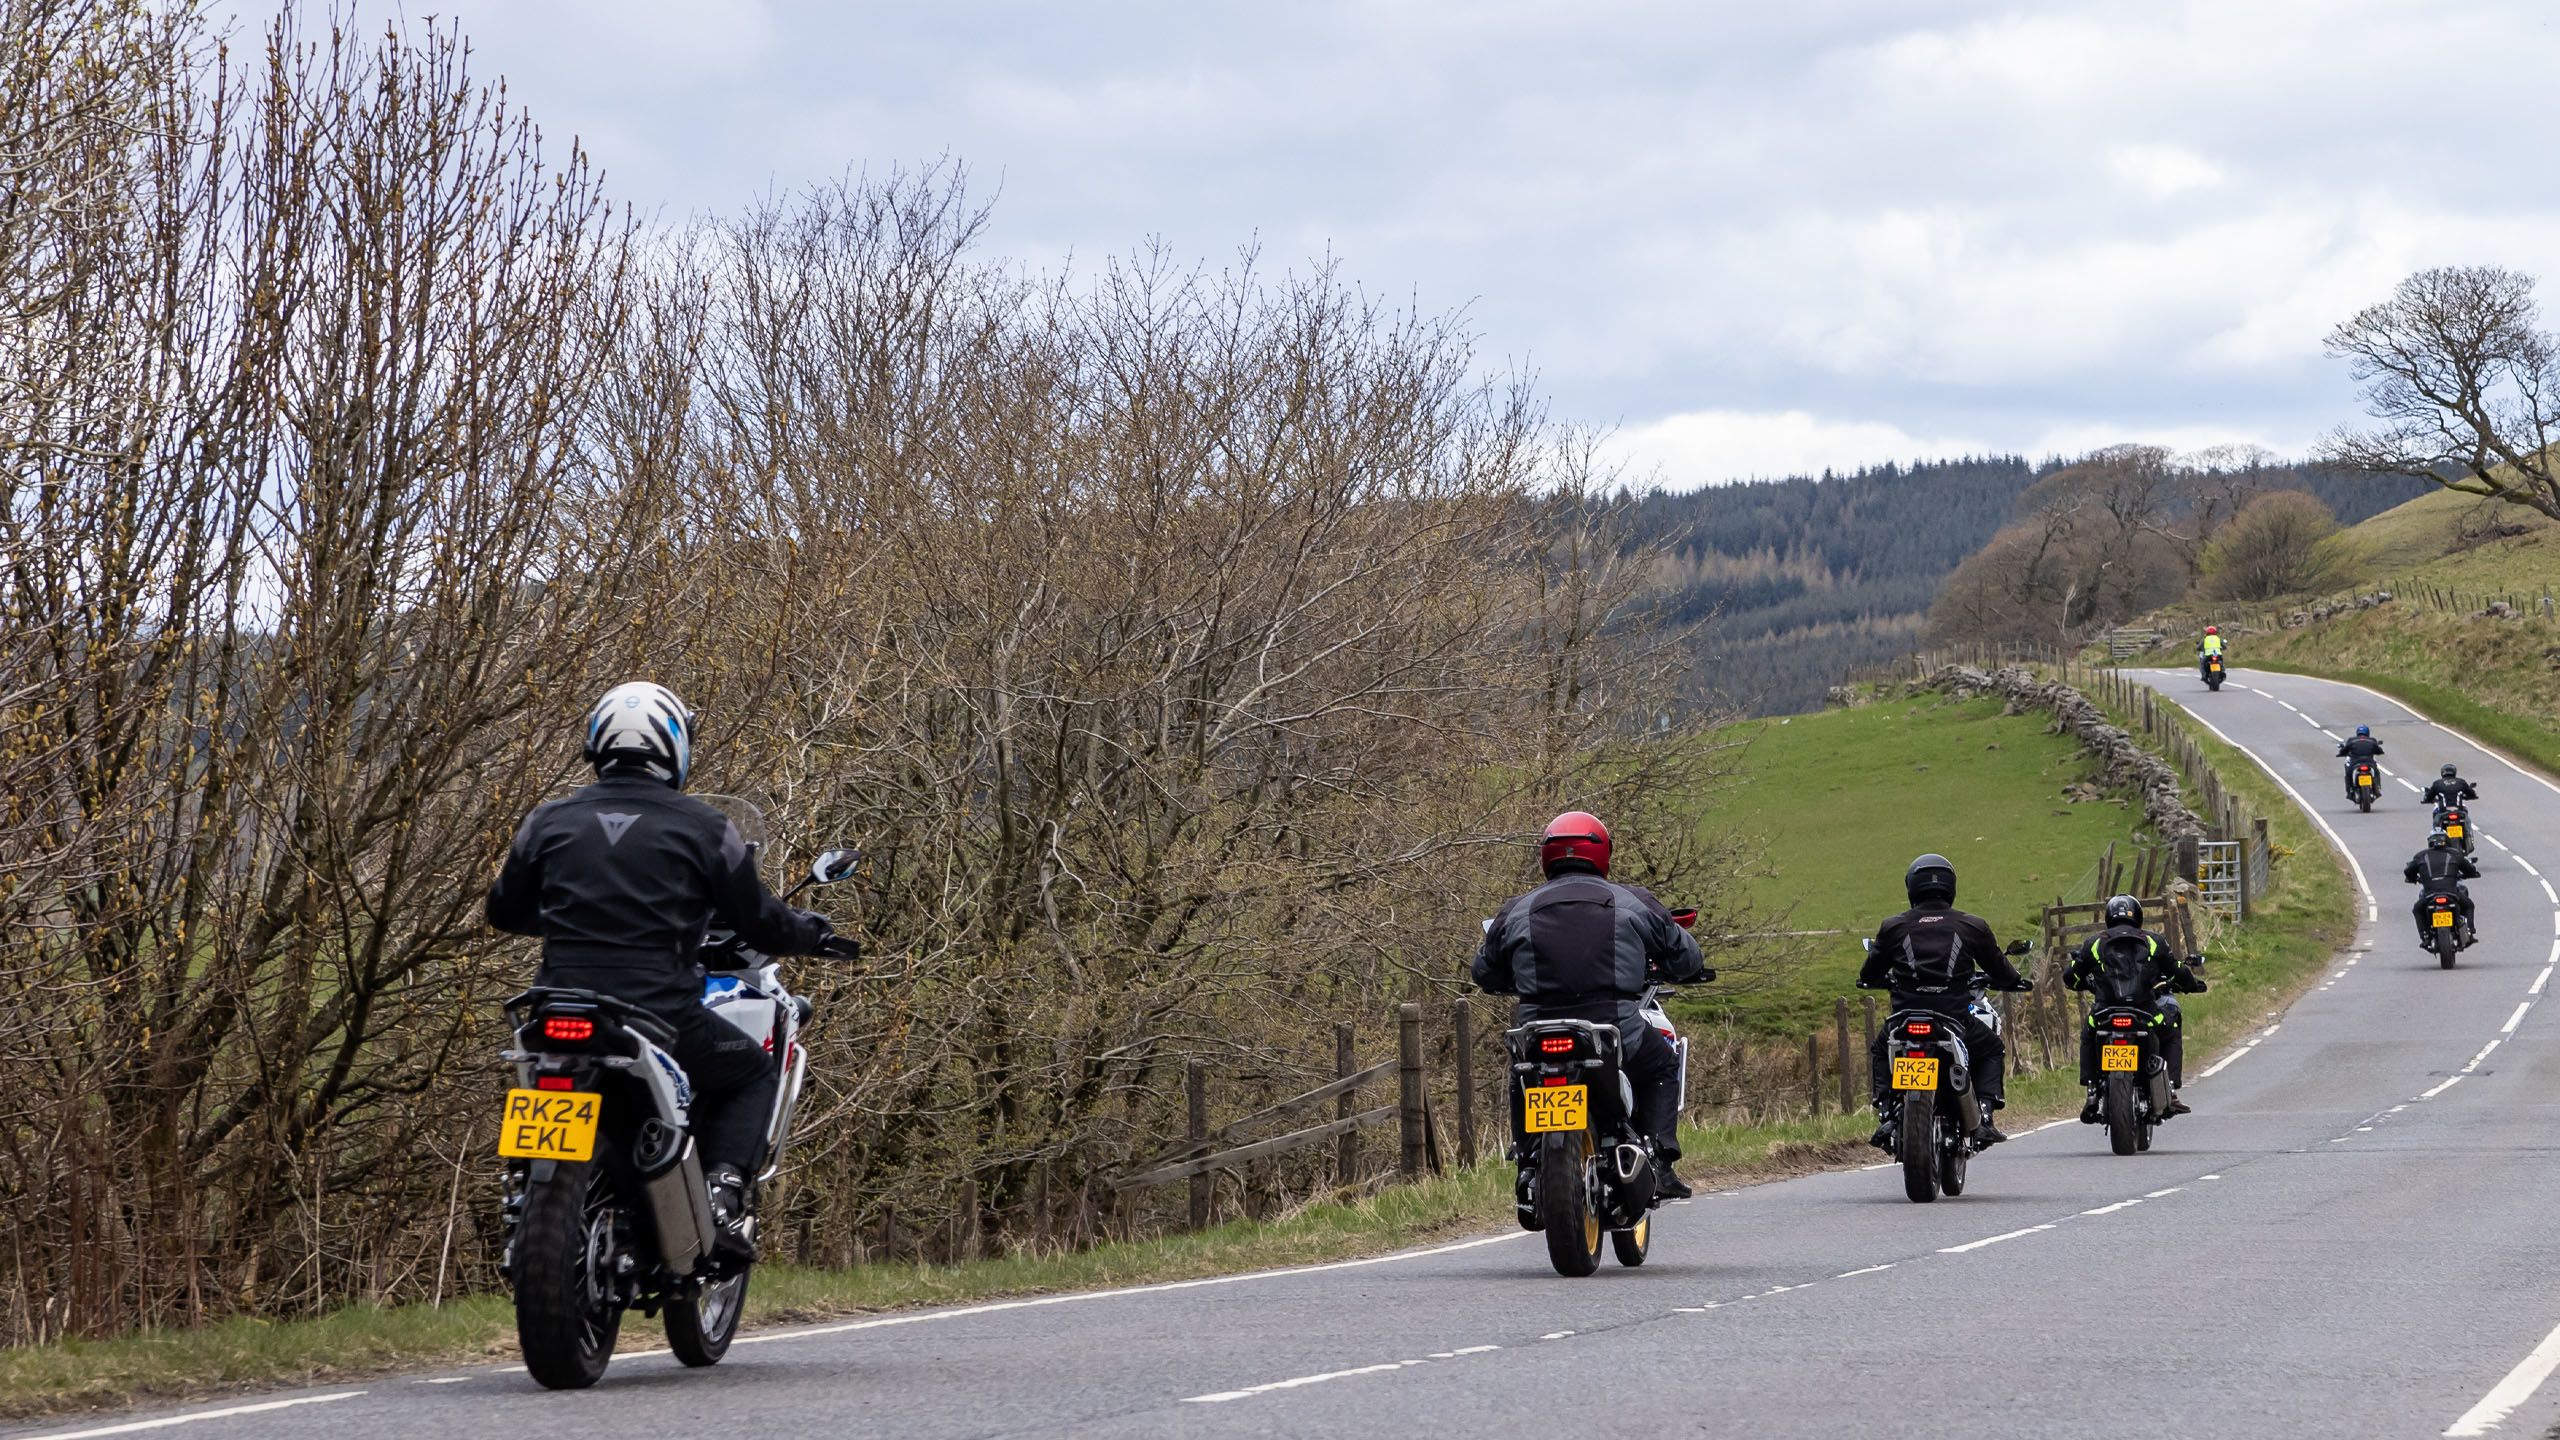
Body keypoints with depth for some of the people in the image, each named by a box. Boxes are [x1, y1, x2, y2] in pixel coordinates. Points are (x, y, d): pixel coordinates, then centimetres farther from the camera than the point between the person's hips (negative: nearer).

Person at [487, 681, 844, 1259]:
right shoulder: (705, 828, 0)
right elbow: (758, 922, 6)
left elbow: (504, 911, 21)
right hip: (663, 1016, -3)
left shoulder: (549, 822, 8)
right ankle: (722, 1194, 0)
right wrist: (813, 932, 28)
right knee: (753, 1073, 22)